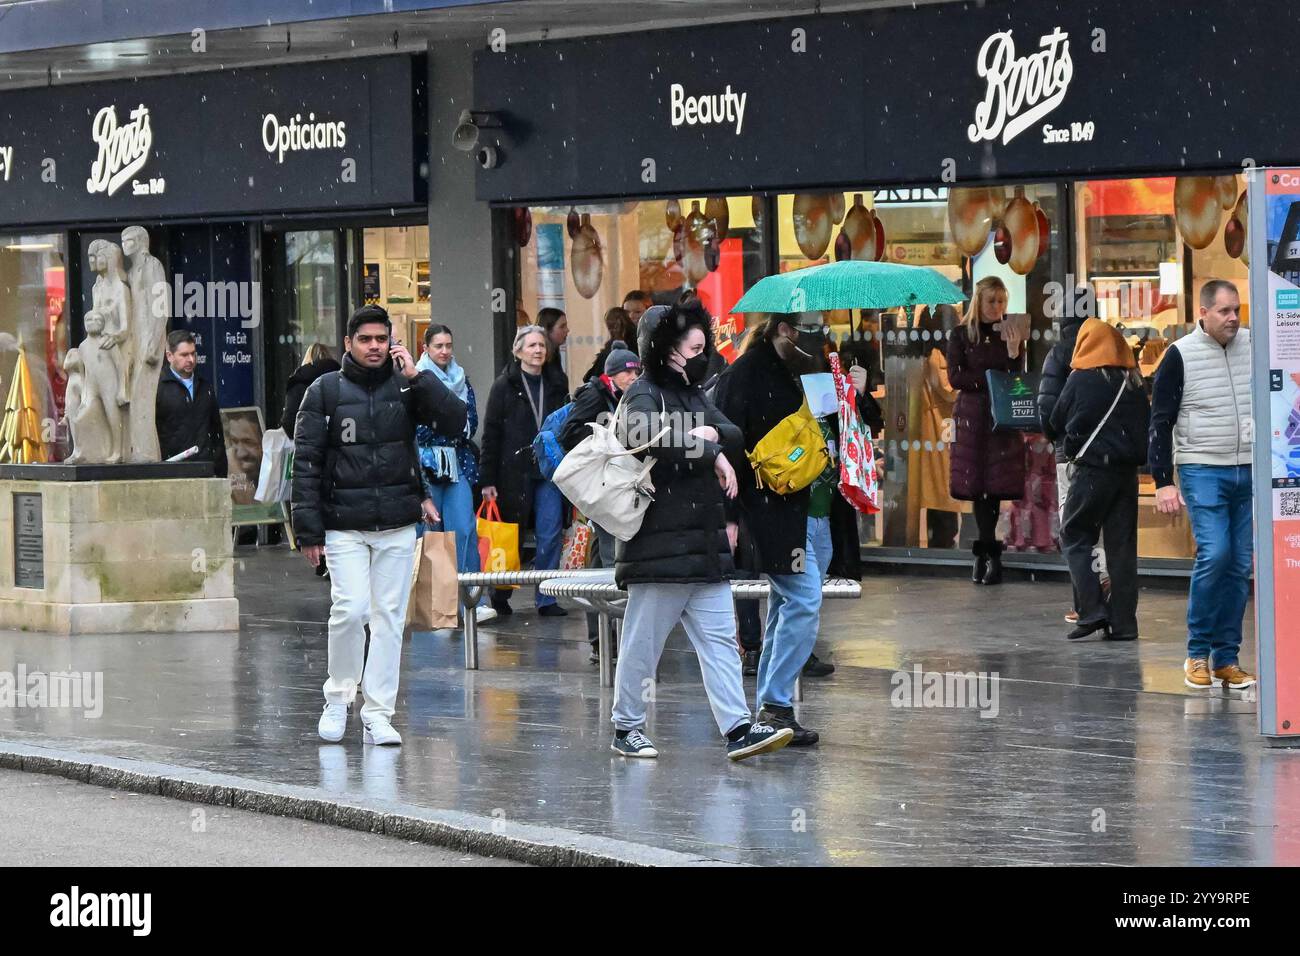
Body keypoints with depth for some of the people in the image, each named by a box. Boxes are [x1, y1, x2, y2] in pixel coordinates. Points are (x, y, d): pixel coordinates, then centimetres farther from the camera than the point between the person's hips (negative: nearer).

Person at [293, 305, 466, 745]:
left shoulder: (405, 386, 6)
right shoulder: (325, 391, 1)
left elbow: (456, 422, -6)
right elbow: (306, 462, 0)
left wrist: (417, 377, -13)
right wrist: (308, 530, -6)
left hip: (398, 527, 2)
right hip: (344, 527, -2)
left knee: (390, 617, 3)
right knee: (351, 610, -13)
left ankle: (378, 714, 10)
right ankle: (337, 697, 8)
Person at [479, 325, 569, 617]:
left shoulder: (556, 384, 10)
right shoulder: (505, 385, 0)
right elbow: (491, 434, -2)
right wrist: (487, 480, -8)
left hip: (550, 472, 3)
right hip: (515, 470, -2)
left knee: (551, 533, -4)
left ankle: (546, 598, 2)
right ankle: (500, 595, 21)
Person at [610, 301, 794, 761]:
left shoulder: (695, 395, 20)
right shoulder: (645, 393, -7)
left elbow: (735, 435, 11)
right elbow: (654, 437, -27)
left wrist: (712, 434, -11)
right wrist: (712, 454, -18)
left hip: (705, 545, 8)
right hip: (660, 545, -8)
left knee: (719, 638, 2)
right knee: (643, 642, 2)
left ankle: (738, 728, -2)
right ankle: (627, 728, 12)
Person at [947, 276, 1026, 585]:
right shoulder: (961, 336, 6)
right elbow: (955, 377, -3)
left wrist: (1014, 351, -15)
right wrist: (990, 380, -10)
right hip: (971, 416, 0)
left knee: (996, 486, -5)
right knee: (977, 485, -4)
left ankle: (984, 553, 0)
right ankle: (992, 555, 0)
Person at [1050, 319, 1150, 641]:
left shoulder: (1081, 380, -6)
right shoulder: (1134, 382, 6)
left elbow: (1056, 421, 4)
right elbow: (1146, 424, 14)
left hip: (1091, 468, -4)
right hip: (1128, 469, 4)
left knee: (1074, 537, 5)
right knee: (1122, 544, 7)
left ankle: (1092, 610, -9)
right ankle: (1123, 622, 5)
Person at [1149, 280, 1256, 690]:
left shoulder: (1254, 346, 7)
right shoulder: (1181, 355, -4)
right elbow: (1161, 422, -1)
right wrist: (1163, 482, -6)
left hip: (1249, 472, 4)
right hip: (1202, 471, -4)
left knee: (1240, 564, 3)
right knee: (1213, 555, -16)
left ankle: (1227, 658, 10)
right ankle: (1197, 654, -3)